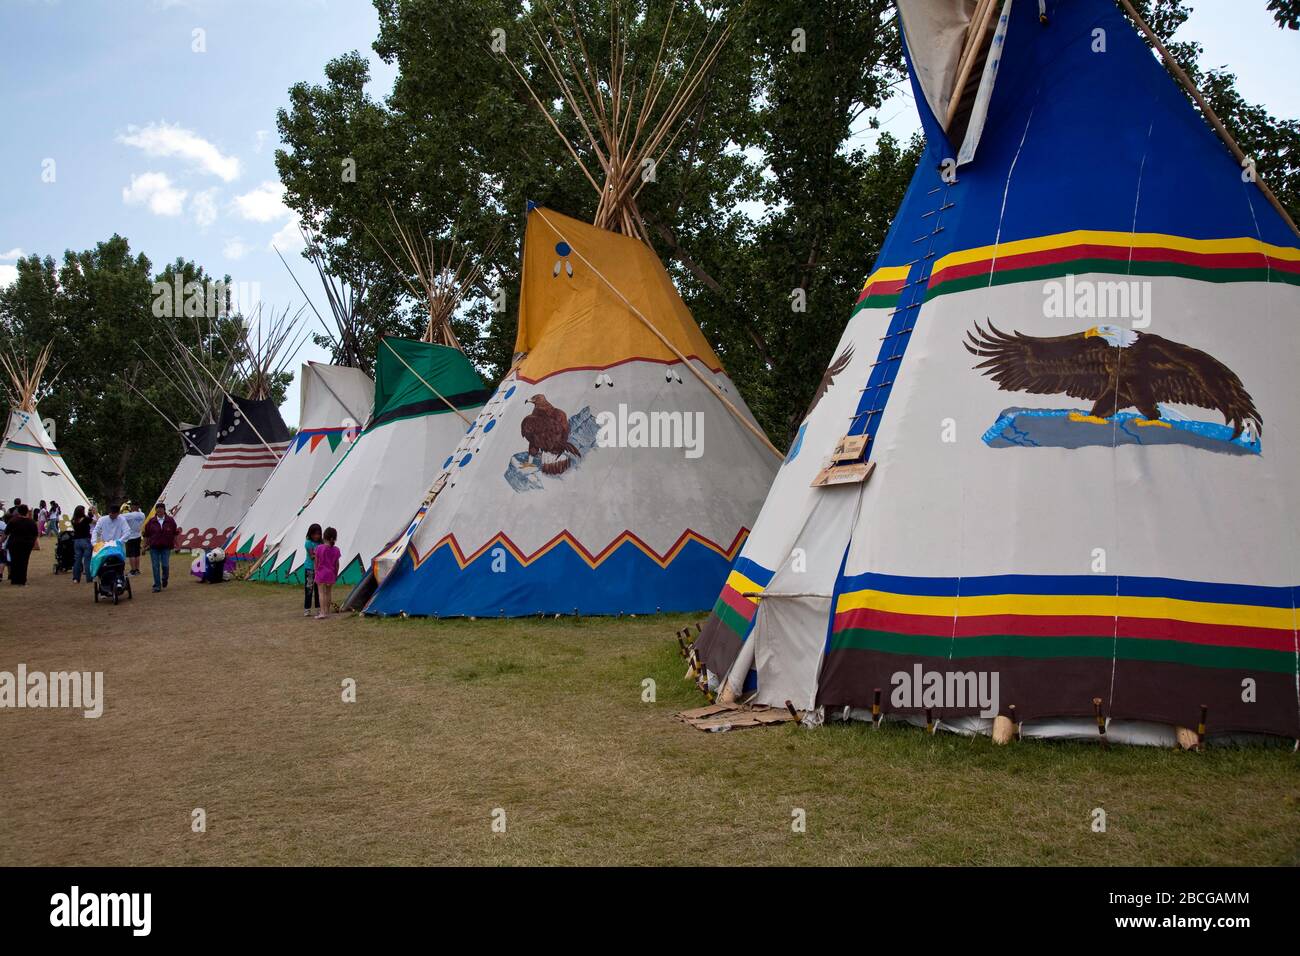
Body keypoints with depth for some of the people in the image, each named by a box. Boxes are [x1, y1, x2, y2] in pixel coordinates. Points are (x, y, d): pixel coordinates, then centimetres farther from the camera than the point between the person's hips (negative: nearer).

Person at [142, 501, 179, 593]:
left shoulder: (170, 520, 2)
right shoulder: (151, 522, 2)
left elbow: (175, 533, 10)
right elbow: (146, 534, 9)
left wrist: (175, 543, 7)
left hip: (166, 547, 0)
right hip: (154, 547, 0)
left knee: (165, 565, -5)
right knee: (155, 567, -1)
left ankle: (164, 579, 26)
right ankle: (157, 586, 5)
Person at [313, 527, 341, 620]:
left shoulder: (319, 548, -10)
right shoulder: (336, 550, -3)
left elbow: (316, 561, -3)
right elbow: (337, 564, 4)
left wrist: (316, 572, 8)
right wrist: (336, 574, 16)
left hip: (321, 573, -3)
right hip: (331, 574, 3)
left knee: (322, 592, -1)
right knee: (329, 592, 13)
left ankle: (322, 612, -9)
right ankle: (327, 611, 20)